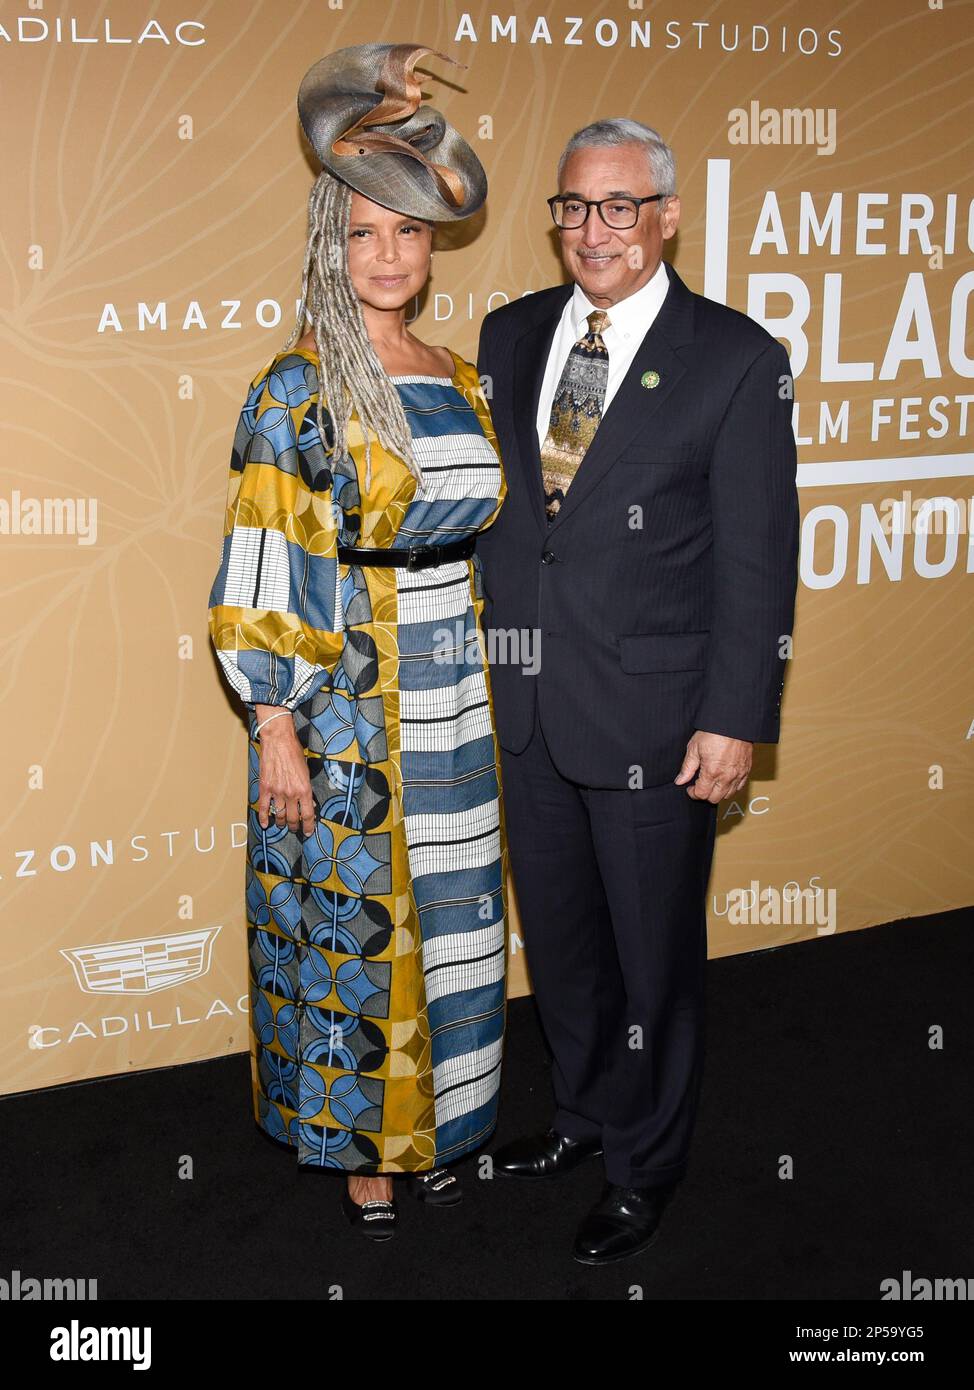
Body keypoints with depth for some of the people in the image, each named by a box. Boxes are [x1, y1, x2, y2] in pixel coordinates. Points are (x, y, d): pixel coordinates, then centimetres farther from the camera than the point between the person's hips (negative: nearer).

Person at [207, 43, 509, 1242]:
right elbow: (256, 574, -12)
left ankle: (433, 1120, 34)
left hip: (453, 708, 6)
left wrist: (485, 693, 14)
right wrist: (274, 731, -15)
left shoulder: (461, 380, 8)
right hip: (343, 716, -6)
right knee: (352, 924, 6)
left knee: (449, 917, 15)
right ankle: (361, 1144, 25)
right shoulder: (296, 389, -10)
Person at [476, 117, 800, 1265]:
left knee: (653, 957, 11)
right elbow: (482, 504, 10)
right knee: (557, 939, 20)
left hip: (652, 722, -5)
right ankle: (583, 1114, 44)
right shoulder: (511, 335, 6)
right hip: (526, 707, 5)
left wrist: (736, 720, -13)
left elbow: (757, 557, -10)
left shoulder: (736, 359, -10)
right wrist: (475, 655, 7)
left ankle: (644, 1168, 32)